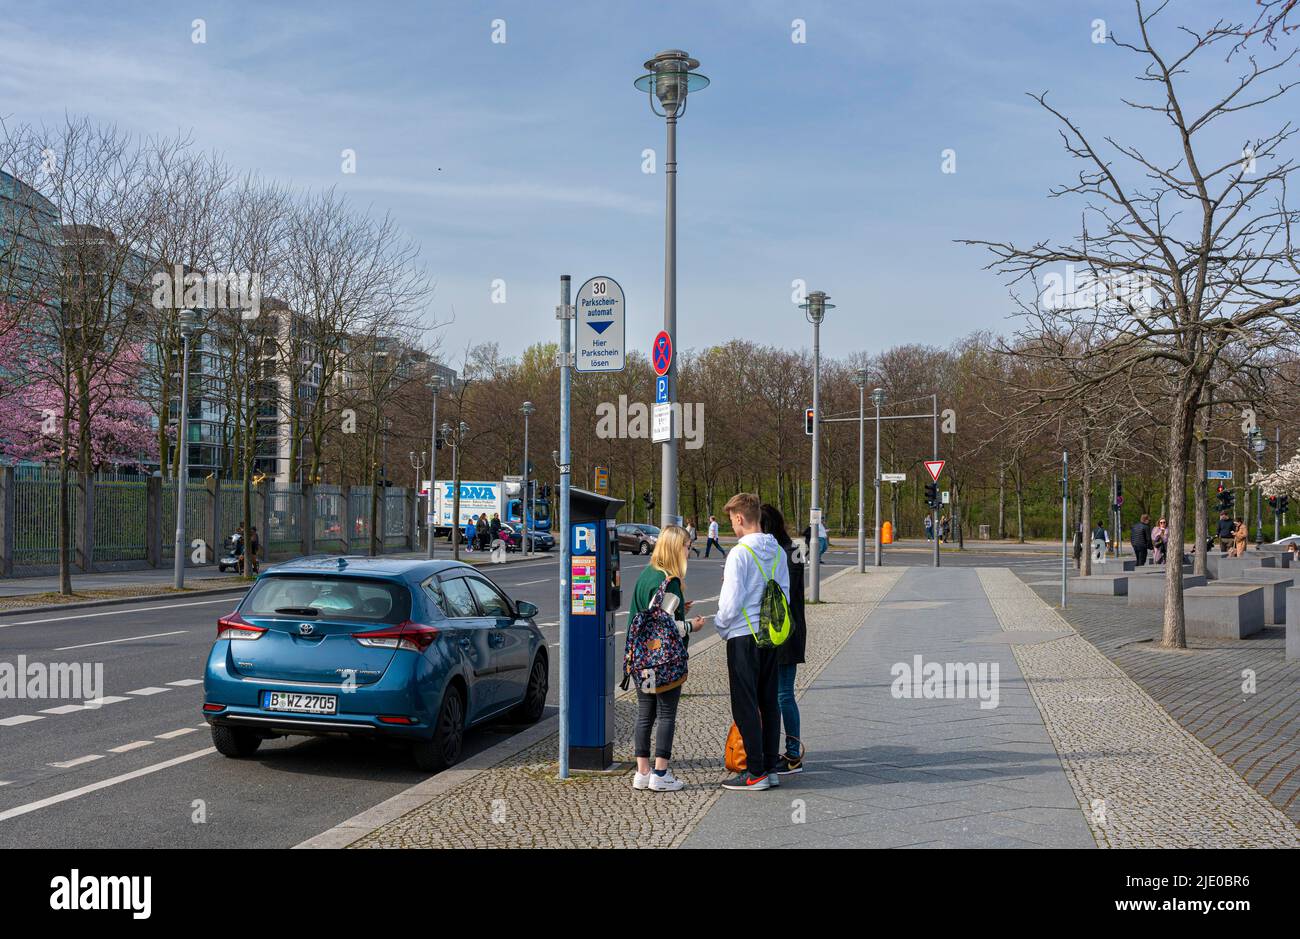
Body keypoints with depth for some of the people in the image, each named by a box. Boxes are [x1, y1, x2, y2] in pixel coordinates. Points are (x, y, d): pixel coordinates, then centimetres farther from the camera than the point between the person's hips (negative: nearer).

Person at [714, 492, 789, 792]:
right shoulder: (777, 551, 6)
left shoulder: (740, 553, -16)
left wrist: (719, 626, 1)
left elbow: (731, 601, -16)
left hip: (744, 636, -7)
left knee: (745, 705, 0)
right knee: (769, 702, 13)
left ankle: (756, 773, 1)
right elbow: (785, 594, 12)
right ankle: (771, 767, 18)